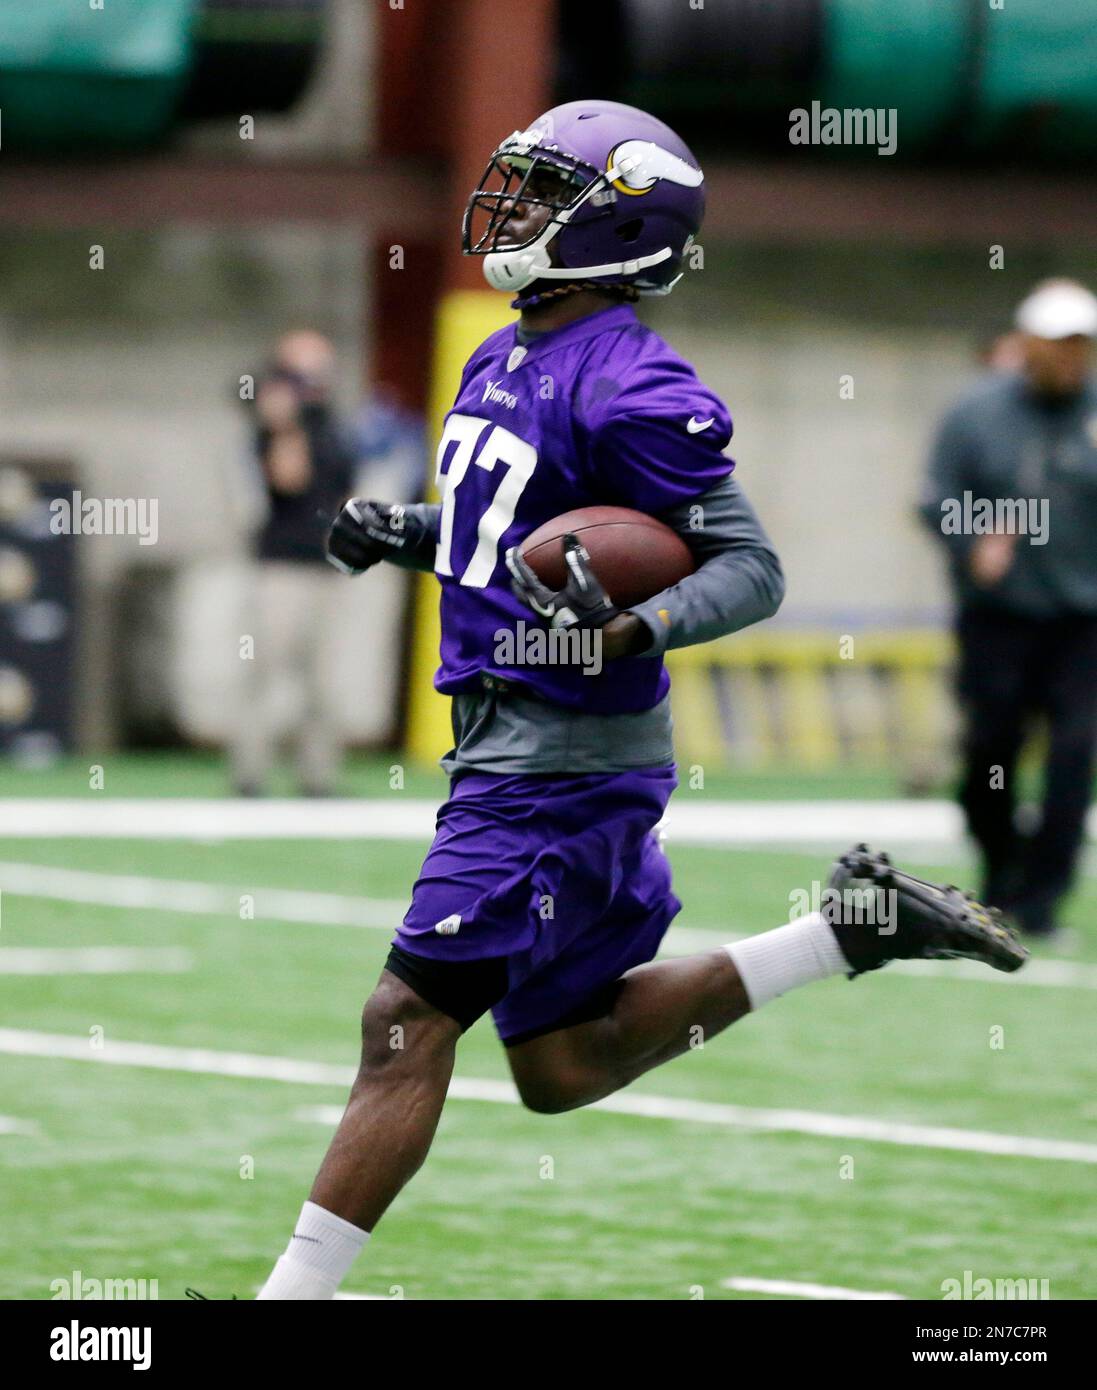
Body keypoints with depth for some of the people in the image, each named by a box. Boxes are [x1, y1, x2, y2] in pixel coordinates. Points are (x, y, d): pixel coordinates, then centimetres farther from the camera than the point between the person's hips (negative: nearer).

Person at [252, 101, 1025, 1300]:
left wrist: (633, 632, -31)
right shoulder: (499, 363, 13)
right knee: (562, 1067, 16)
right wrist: (400, 534, 11)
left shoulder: (630, 390, -16)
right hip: (504, 740, 10)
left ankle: (296, 1291, -4)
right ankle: (858, 928, 20)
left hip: (565, 754, -10)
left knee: (408, 1024, -9)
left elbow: (749, 568, -15)